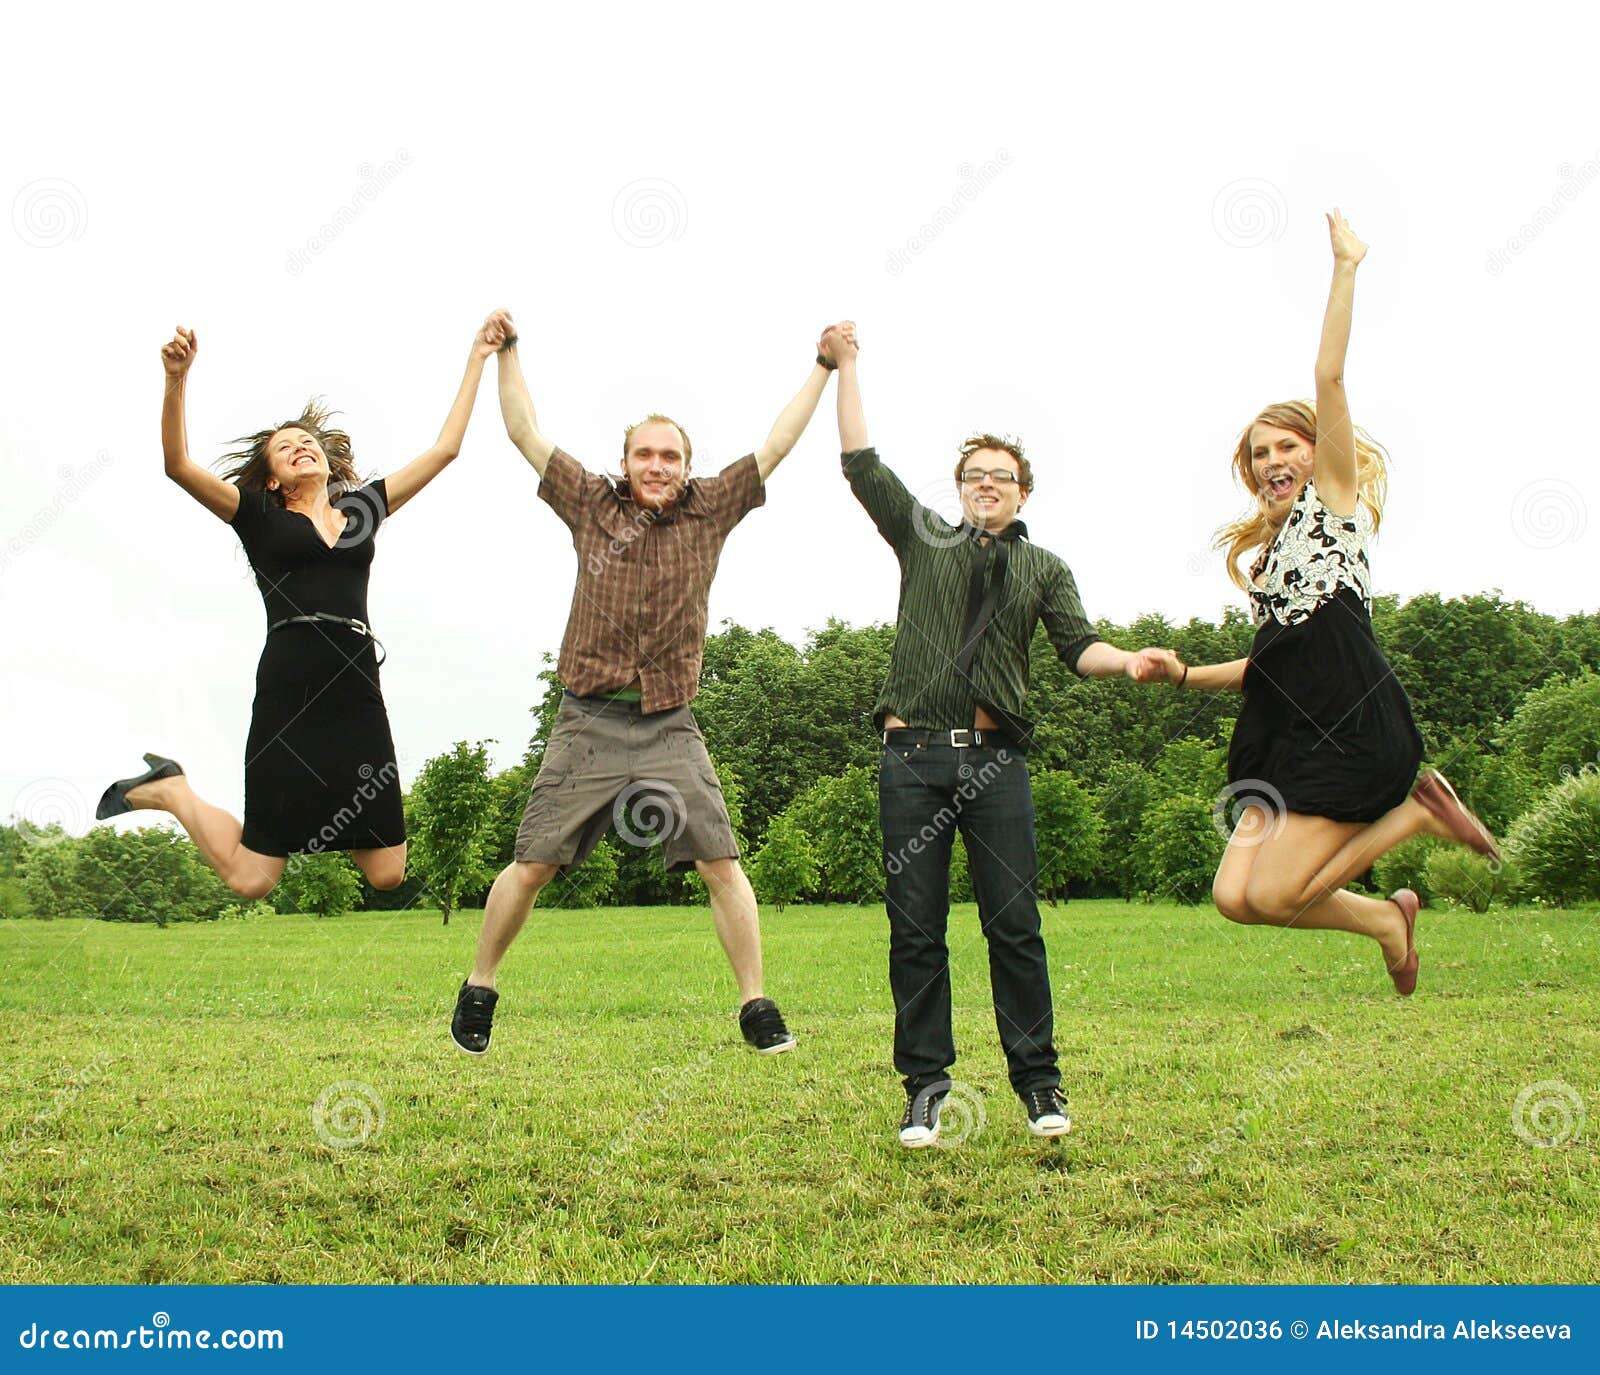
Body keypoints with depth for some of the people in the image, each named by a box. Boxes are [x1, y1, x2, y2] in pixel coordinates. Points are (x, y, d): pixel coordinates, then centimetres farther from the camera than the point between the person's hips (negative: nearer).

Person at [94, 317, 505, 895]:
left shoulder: (363, 508, 21)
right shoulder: (260, 516, 11)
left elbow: (444, 449, 23)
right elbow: (178, 465, -3)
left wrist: (476, 360, 23)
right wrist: (176, 380, -17)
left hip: (358, 695, 4)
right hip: (288, 693, -4)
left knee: (386, 873, 0)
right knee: (251, 879, -4)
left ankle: (332, 823, 31)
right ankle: (169, 791, 21)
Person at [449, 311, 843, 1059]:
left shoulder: (708, 511, 7)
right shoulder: (592, 505, 6)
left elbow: (775, 446, 10)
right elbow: (526, 435, 10)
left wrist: (823, 370, 10)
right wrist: (506, 351, 9)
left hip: (670, 728, 1)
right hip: (589, 723, 0)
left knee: (721, 863, -7)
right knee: (532, 864, 1)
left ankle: (756, 1007, 2)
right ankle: (478, 990, 19)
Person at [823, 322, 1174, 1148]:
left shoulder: (1044, 568, 17)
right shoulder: (923, 540, 17)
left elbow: (1077, 646, 5)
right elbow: (861, 465, 12)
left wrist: (1129, 662, -16)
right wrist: (845, 367, 11)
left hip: (996, 761, 0)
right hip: (914, 755, 0)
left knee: (1014, 923, -3)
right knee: (915, 928, 0)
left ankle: (1038, 1082, 6)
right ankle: (925, 1086, 7)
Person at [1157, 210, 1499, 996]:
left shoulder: (1337, 499, 5)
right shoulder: (1266, 549, 24)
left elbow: (1330, 378, -6)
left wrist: (1345, 269, -6)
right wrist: (1186, 675, 17)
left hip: (1351, 729, -8)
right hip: (1288, 737, 8)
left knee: (1271, 894, -16)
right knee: (1235, 896, -9)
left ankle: (1417, 813, 3)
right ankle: (1385, 919, 12)